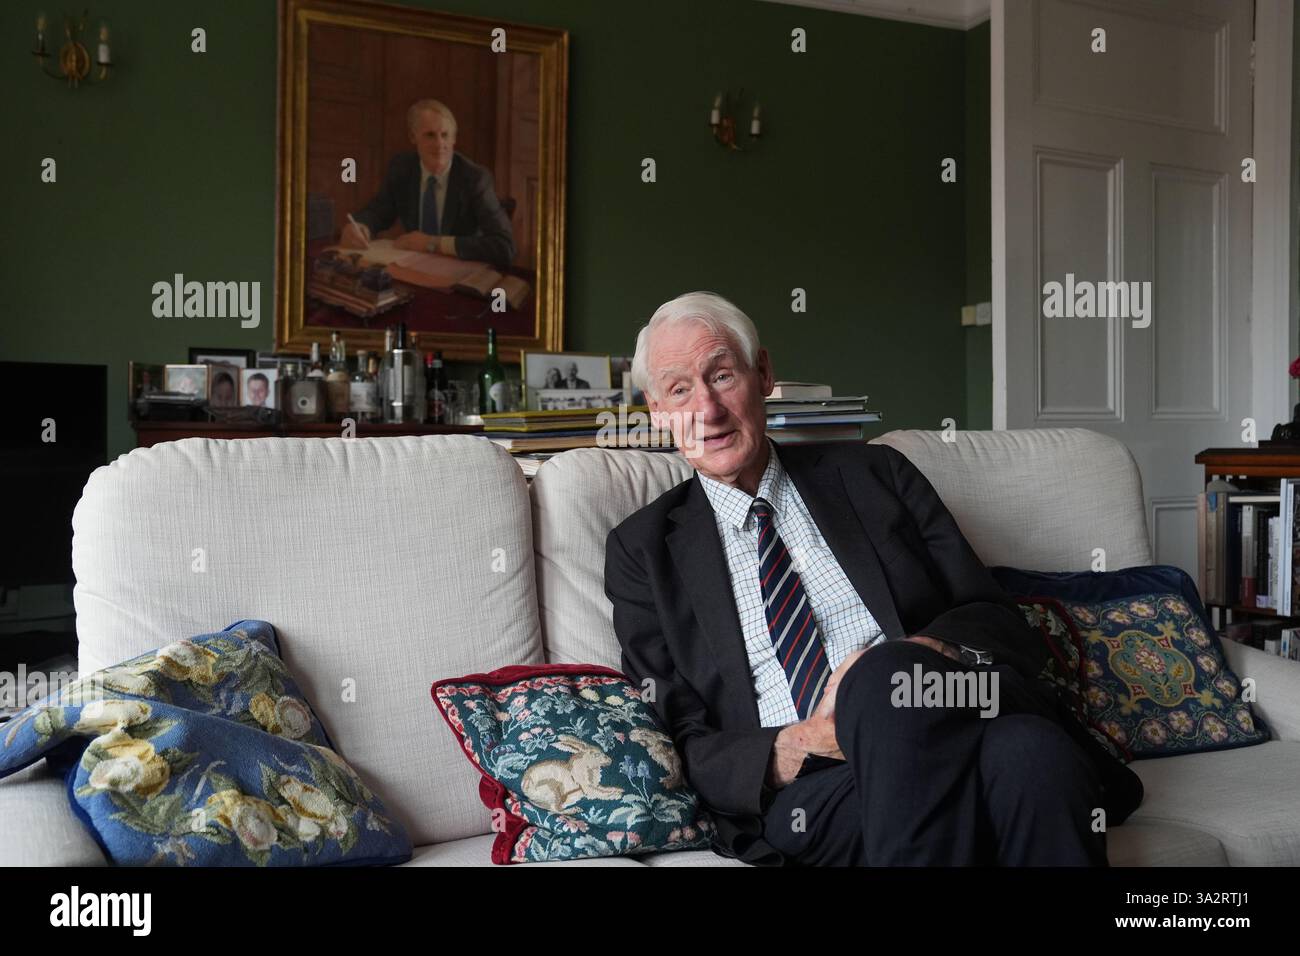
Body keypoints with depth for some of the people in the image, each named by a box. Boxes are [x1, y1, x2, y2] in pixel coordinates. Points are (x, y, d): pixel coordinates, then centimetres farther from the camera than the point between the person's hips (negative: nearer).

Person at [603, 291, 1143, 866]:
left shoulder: (873, 474, 15)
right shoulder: (642, 548, 13)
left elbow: (1004, 624, 11)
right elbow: (683, 746, 7)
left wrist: (909, 659, -13)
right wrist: (797, 748, -15)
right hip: (800, 791, -1)